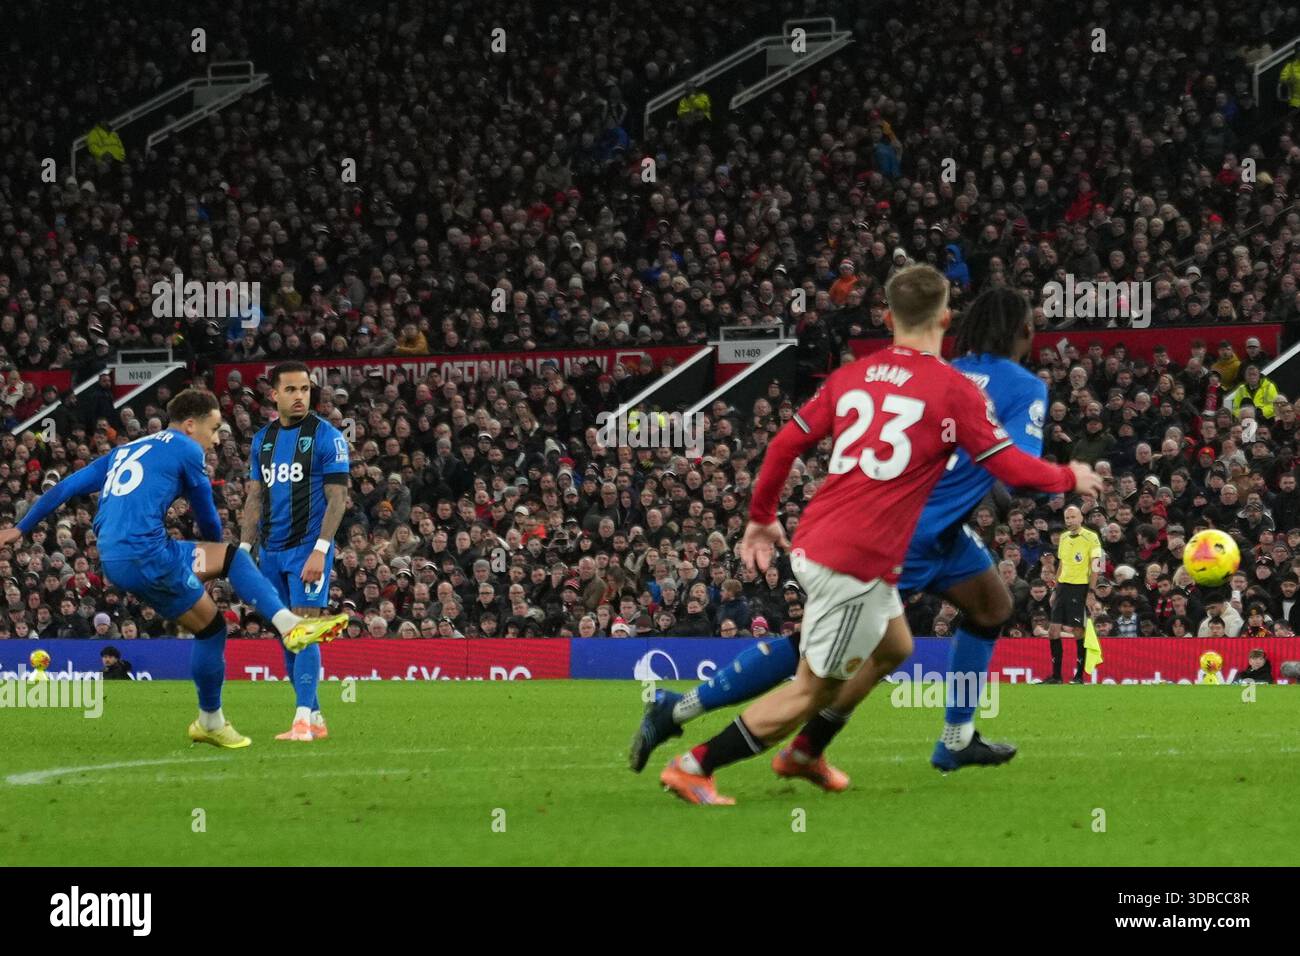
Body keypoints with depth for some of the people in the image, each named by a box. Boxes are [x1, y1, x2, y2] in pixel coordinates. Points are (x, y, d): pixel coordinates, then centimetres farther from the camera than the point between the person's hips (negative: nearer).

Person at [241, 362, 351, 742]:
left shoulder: (327, 437, -6)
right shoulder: (262, 439, 12)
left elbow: (337, 497, -10)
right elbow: (255, 498, 15)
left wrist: (320, 551, -18)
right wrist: (244, 549, 6)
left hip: (308, 549, -6)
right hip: (271, 551, 6)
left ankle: (303, 721, -16)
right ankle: (315, 717, 14)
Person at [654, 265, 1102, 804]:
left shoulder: (851, 376, 8)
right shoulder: (955, 390, -8)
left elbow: (785, 443, 10)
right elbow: (1011, 468, -6)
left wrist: (761, 517, 21)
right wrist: (1071, 478, 12)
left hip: (813, 541, 8)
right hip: (857, 562, -8)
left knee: (894, 647, 26)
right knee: (814, 690, 1)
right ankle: (693, 767, 0)